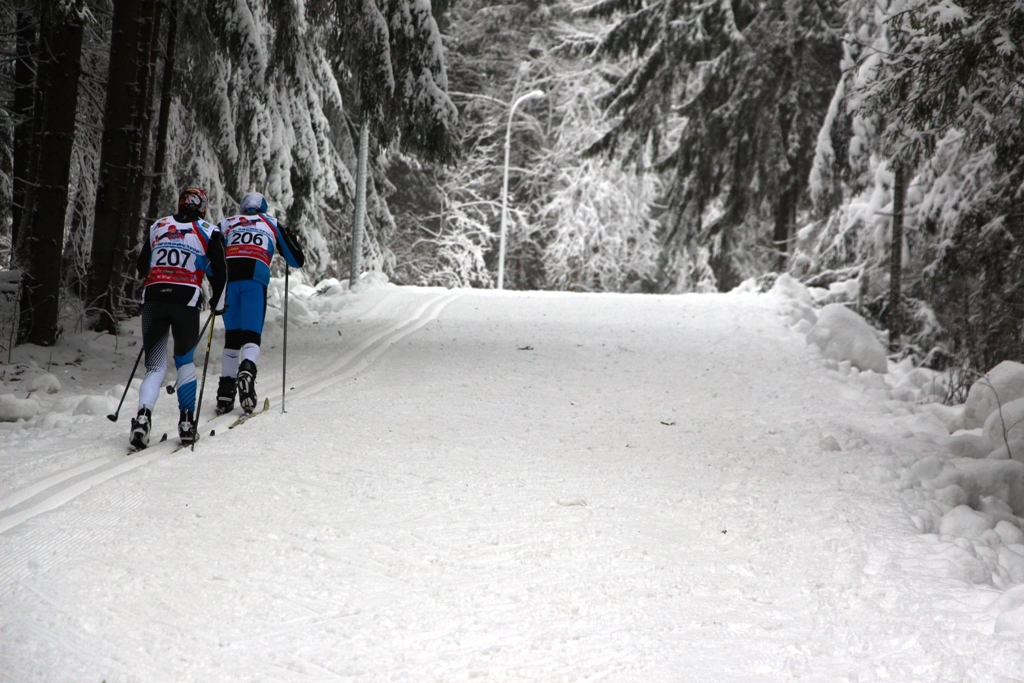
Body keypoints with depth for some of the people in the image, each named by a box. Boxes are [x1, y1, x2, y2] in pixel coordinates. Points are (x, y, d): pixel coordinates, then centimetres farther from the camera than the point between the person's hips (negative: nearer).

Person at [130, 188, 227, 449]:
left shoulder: (157, 227, 15)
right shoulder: (207, 232, 6)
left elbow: (142, 266, 22)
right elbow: (219, 271, 4)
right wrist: (217, 303, 19)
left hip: (153, 300, 2)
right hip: (187, 301, -2)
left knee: (155, 367, 6)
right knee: (185, 362, 18)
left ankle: (144, 414, -19)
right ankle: (186, 422, 11)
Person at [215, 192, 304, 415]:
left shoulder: (226, 224, 25)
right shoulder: (272, 224, 23)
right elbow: (297, 260, 23)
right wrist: (296, 256, 46)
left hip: (229, 278, 2)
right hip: (255, 280, -2)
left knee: (231, 337, 11)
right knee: (252, 335, -4)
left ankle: (225, 393, 7)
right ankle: (247, 370, -35)